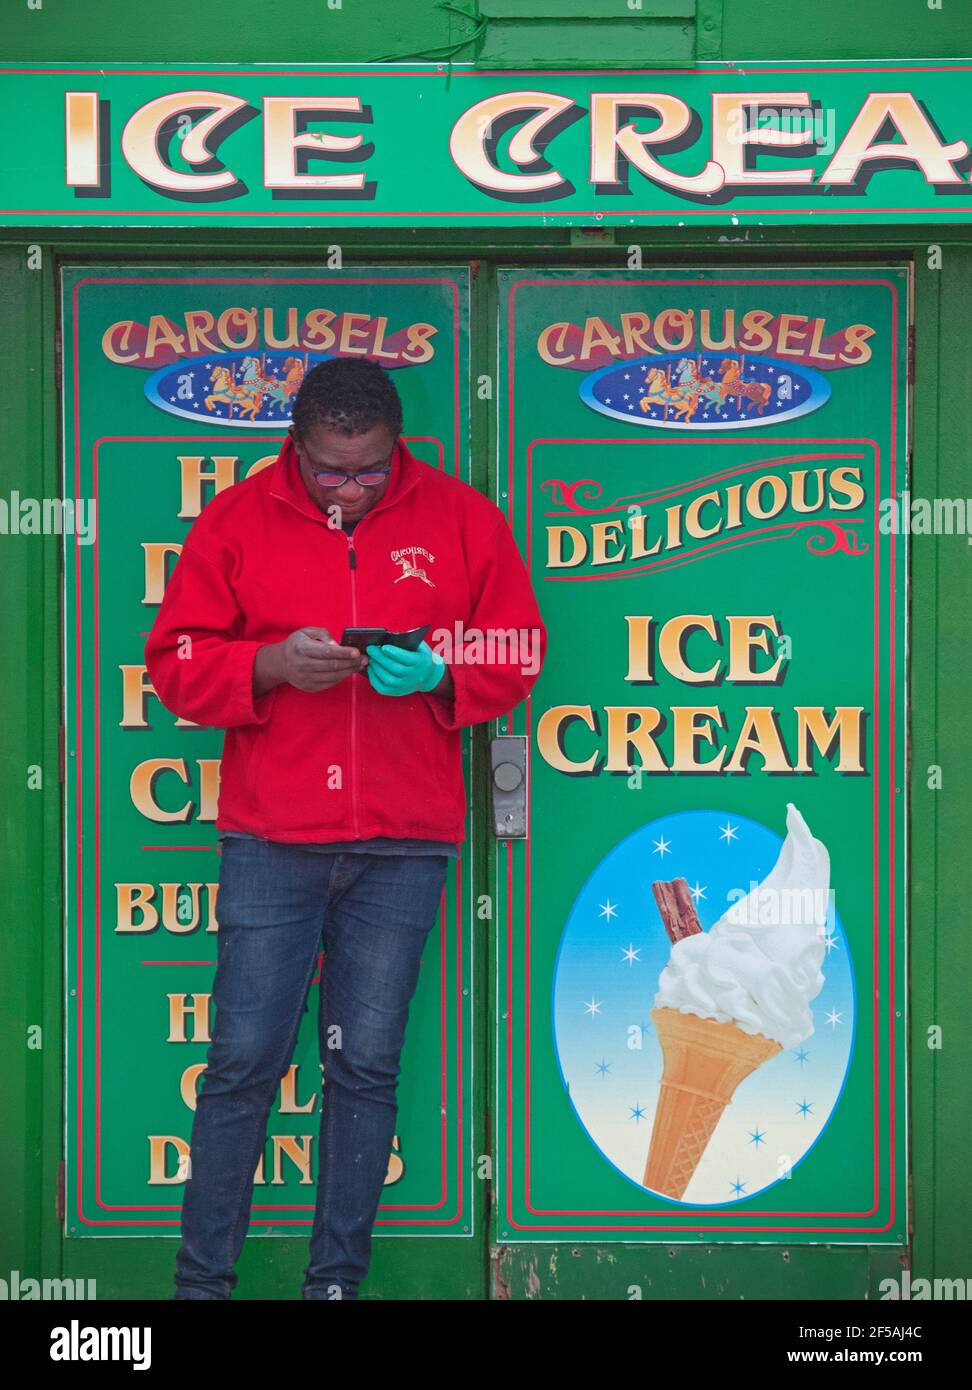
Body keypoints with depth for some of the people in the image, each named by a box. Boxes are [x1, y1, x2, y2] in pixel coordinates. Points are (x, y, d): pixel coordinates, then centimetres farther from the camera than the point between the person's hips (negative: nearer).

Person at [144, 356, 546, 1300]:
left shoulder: (462, 520, 6)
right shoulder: (235, 520, 4)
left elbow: (519, 654, 9)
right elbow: (174, 662, 4)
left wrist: (438, 673, -11)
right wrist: (272, 665, -14)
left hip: (404, 842, 1)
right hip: (269, 840, 0)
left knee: (366, 1065, 4)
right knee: (243, 1060, -2)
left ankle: (337, 1281, 14)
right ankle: (201, 1279, 10)